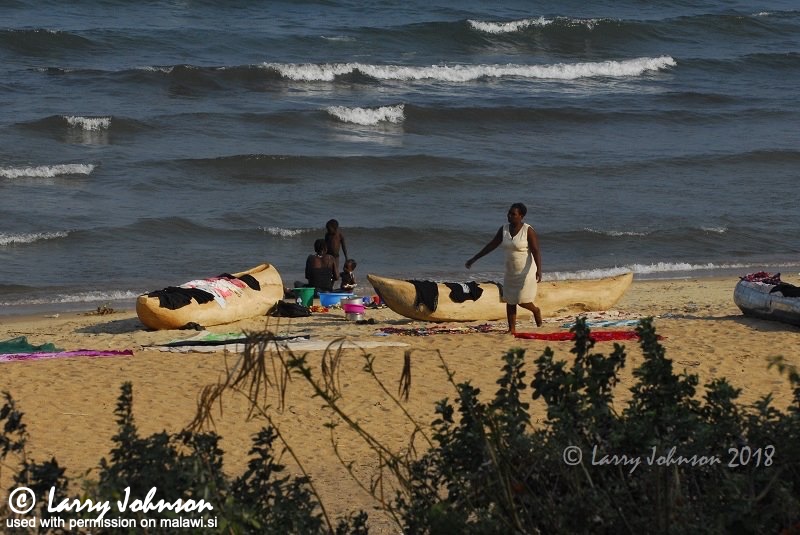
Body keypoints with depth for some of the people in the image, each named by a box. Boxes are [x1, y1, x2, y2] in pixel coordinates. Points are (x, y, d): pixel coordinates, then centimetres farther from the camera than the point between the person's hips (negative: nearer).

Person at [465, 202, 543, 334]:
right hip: (511, 272, 6)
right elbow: (491, 245, 8)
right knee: (510, 301, 4)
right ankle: (512, 330, 11)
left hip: (526, 272, -6)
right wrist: (474, 259, 8)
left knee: (522, 301, -7)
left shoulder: (528, 231, -14)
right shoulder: (504, 229, 3)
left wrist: (539, 270, -31)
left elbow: (536, 251, -19)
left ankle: (535, 310, 25)